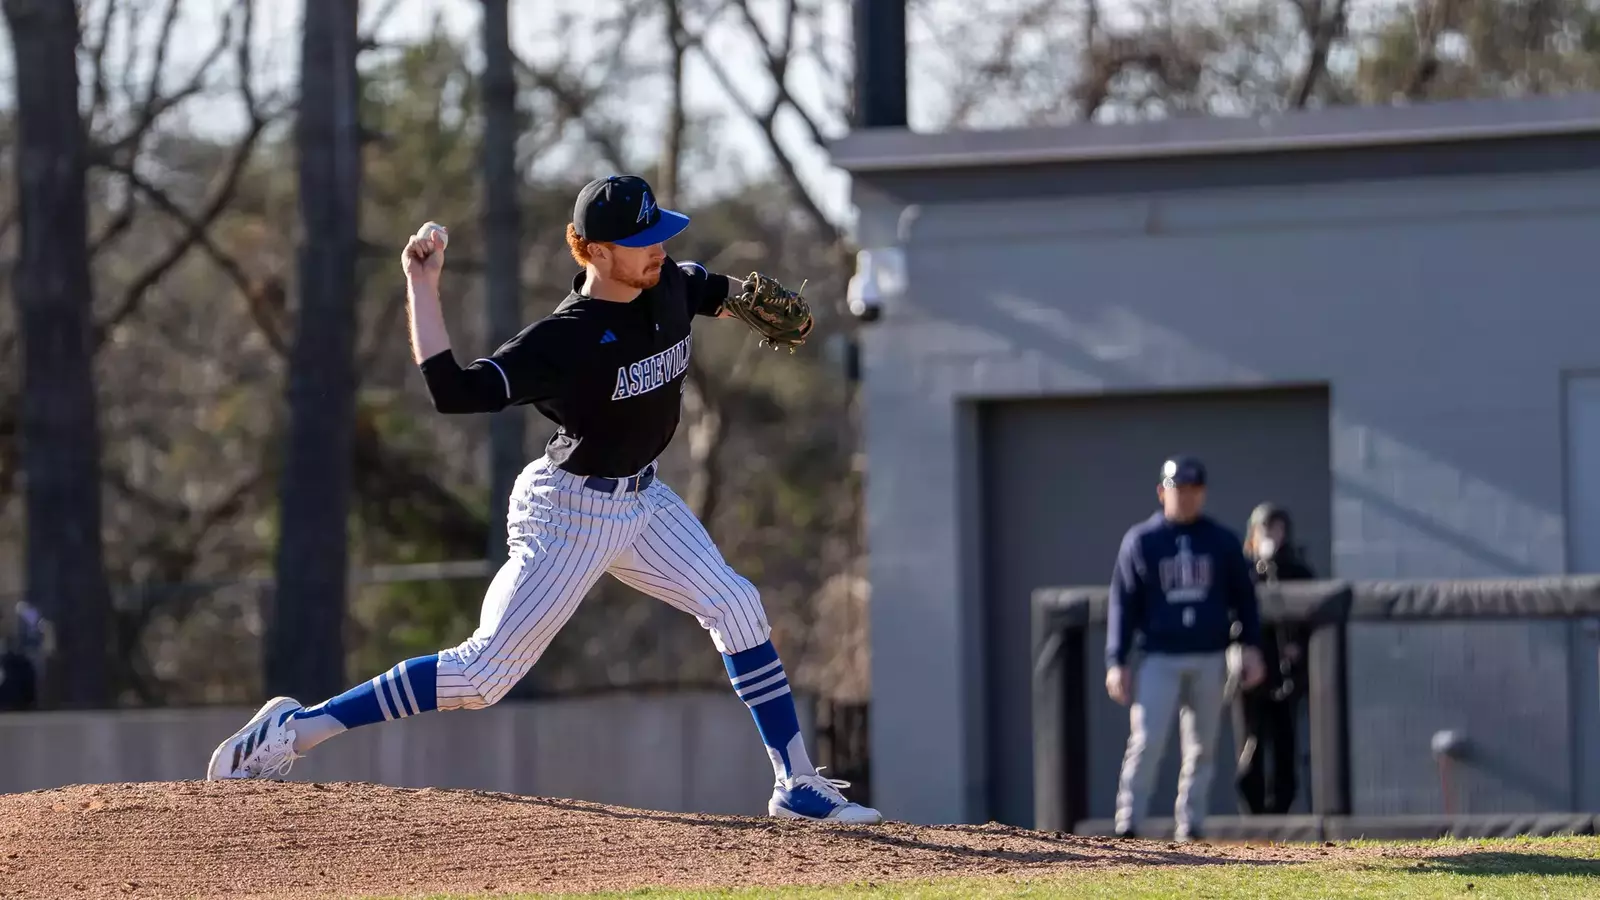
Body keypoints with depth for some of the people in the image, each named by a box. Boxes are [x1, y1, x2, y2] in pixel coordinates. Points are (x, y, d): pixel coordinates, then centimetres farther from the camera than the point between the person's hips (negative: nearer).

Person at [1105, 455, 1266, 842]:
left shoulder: (1222, 541, 8)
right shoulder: (1140, 541, 4)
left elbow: (1243, 596, 11)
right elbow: (1123, 603, 3)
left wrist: (1251, 647, 0)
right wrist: (1116, 662, -3)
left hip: (1209, 661, 2)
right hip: (1159, 660, -2)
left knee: (1201, 748, 4)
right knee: (1146, 742, -13)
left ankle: (1189, 829, 11)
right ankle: (1127, 827, -13)